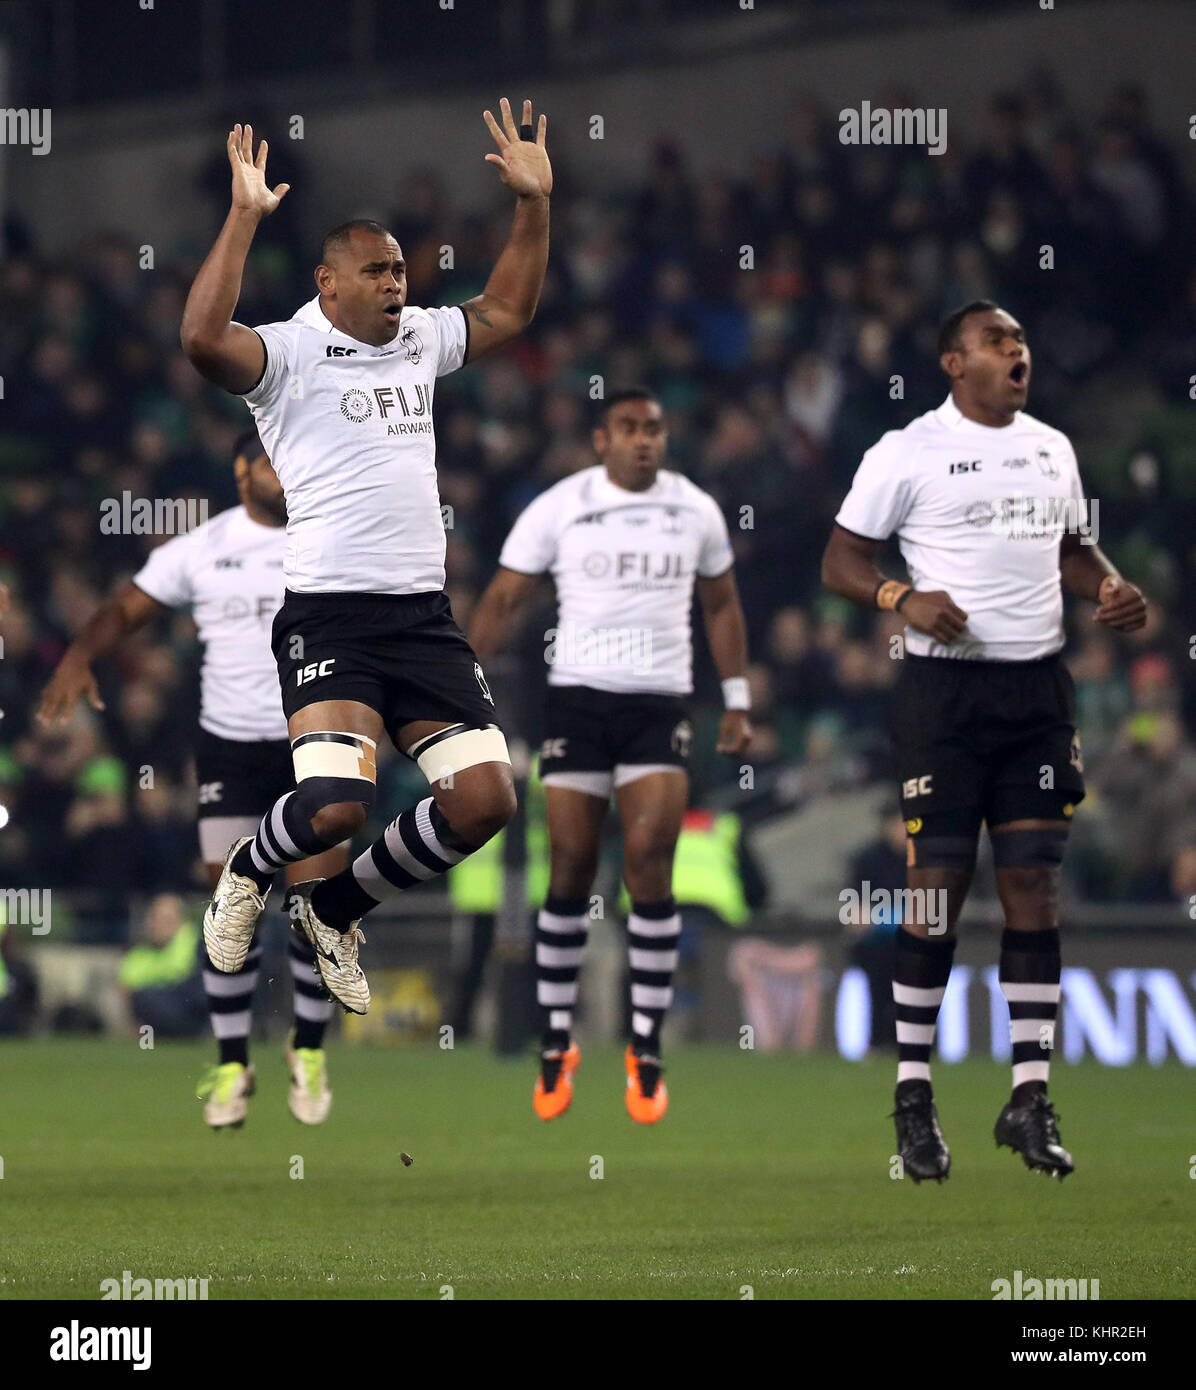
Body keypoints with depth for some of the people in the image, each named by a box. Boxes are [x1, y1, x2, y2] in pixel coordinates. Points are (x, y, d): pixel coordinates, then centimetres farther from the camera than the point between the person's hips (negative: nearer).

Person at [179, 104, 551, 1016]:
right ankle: (249, 874, 13)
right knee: (336, 806, -24)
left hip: (426, 616, 7)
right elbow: (204, 339, -24)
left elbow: (507, 310, 33)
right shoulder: (291, 355, -4)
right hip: (331, 615, -7)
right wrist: (245, 217, -24)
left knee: (485, 800, -4)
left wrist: (534, 203, 24)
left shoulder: (419, 341, 17)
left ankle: (337, 910, 19)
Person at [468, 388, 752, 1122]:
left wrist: (737, 701, 14)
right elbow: (503, 600, 3)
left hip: (661, 705, 1)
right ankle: (557, 1044, 12)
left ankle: (647, 1048, -3)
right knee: (571, 871, -1)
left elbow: (722, 606, 17)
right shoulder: (558, 508, -1)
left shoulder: (696, 510, 6)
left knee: (649, 865, -11)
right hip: (578, 698, -1)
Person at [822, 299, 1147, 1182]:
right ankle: (914, 1099, 5)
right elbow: (841, 560, -1)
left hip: (1038, 688, 4)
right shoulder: (907, 452, -2)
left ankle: (1031, 1100, 5)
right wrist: (902, 598, -19)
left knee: (1035, 884, 1)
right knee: (937, 887, -5)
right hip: (946, 687, -4)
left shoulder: (1052, 448, 13)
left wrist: (1111, 590, 4)